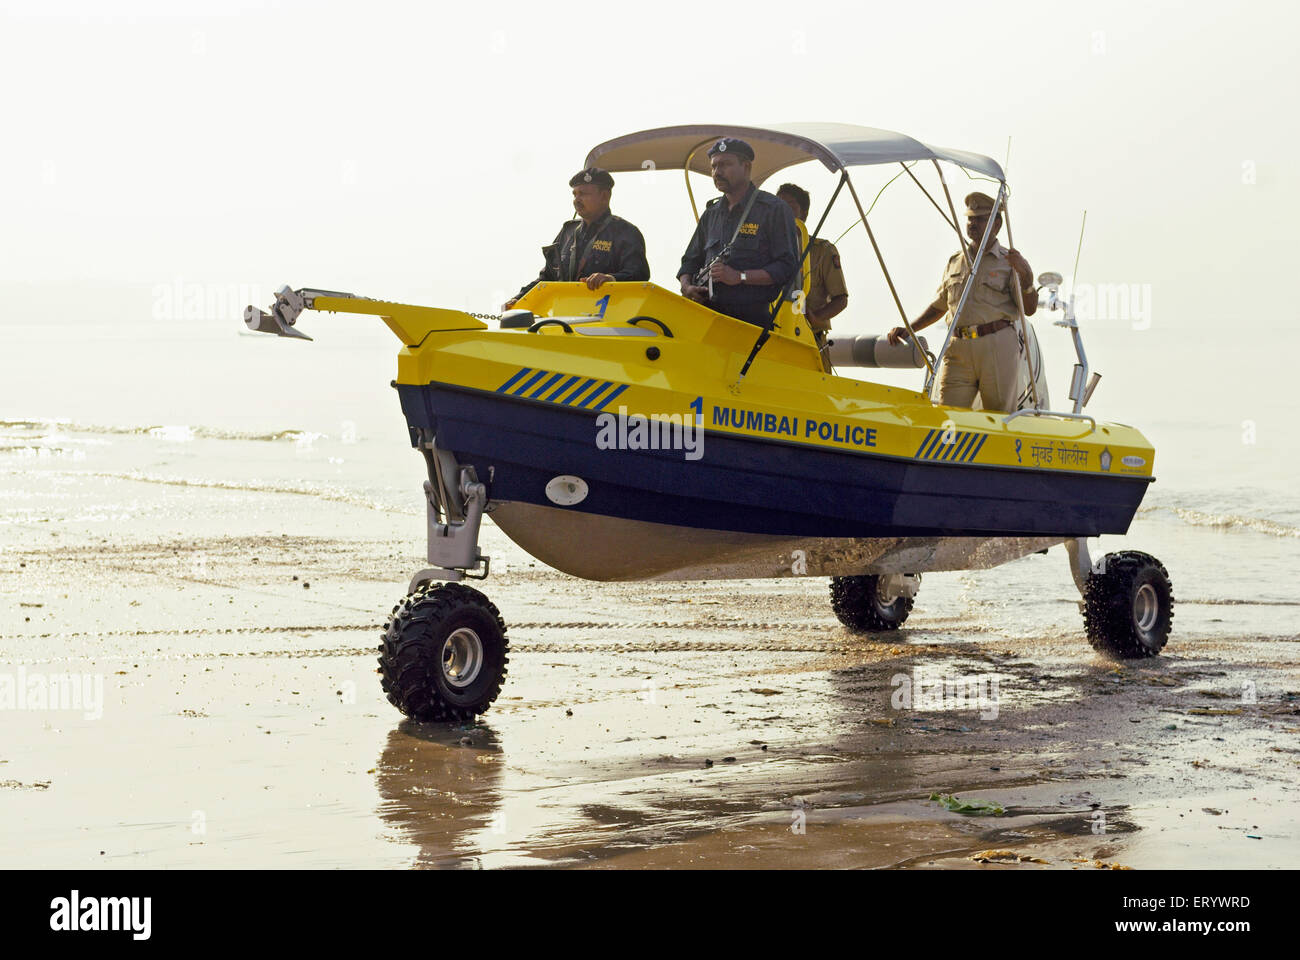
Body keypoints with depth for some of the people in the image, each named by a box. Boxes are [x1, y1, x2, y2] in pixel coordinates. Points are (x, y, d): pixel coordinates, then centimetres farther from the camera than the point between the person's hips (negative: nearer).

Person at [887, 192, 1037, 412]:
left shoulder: (1009, 261, 6)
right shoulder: (955, 262, 20)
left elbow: (1029, 309, -1)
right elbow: (939, 306, 28)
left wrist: (1026, 276, -17)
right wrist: (908, 329, 18)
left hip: (998, 348, -4)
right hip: (958, 349, 4)